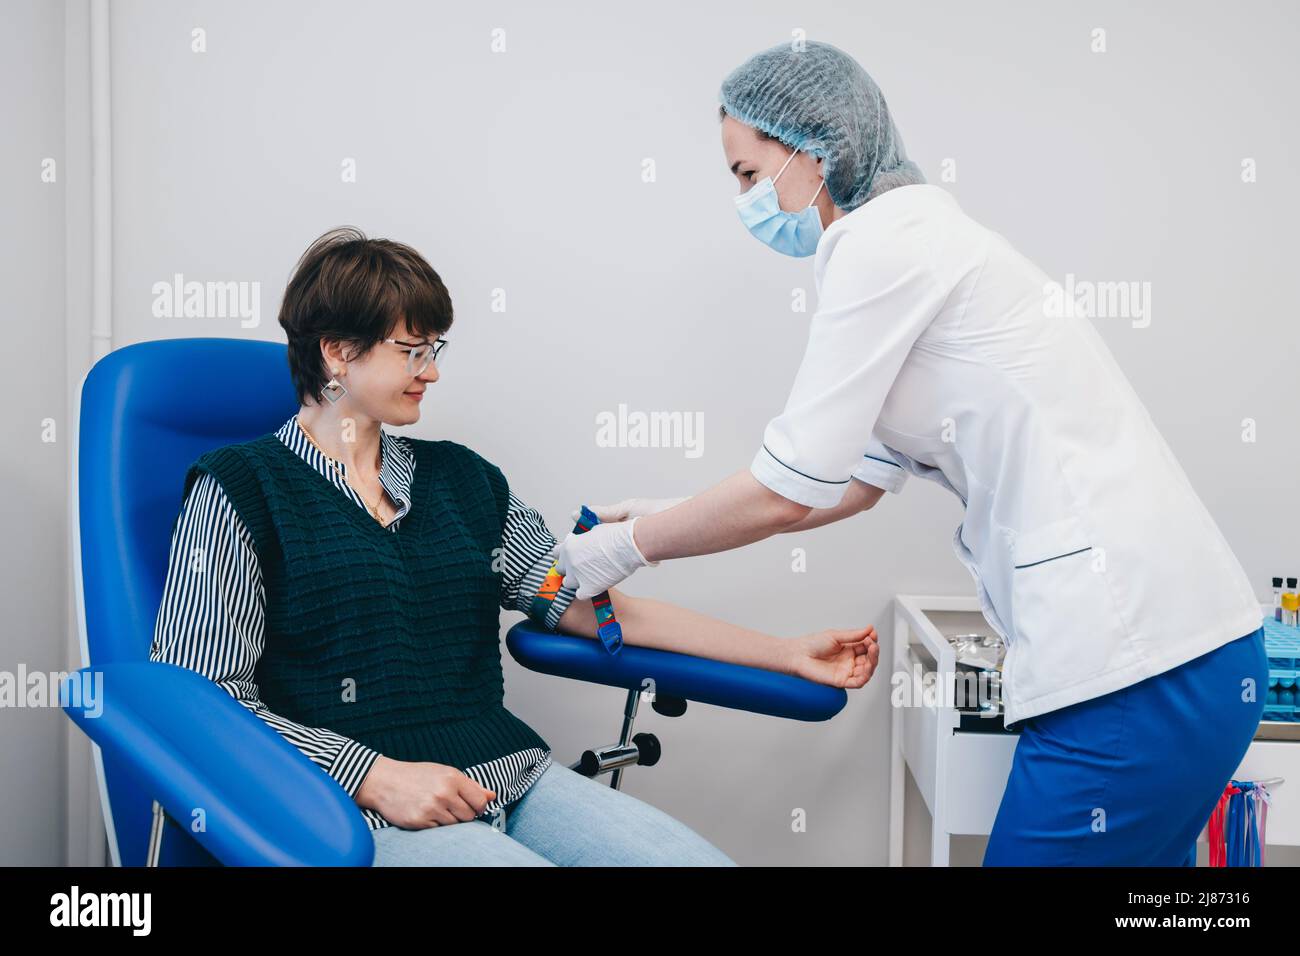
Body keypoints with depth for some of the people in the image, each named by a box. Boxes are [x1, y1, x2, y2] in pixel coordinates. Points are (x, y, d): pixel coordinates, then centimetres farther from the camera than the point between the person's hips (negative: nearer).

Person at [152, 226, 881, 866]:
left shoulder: (458, 477, 17)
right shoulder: (240, 490, 2)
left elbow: (588, 604, 14)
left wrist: (789, 654, 10)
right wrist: (376, 777, -15)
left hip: (508, 775, 5)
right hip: (357, 806, -4)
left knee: (707, 860, -17)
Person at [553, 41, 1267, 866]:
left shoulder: (884, 238, -10)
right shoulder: (917, 235, 18)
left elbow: (790, 490, -10)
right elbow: (855, 483, 22)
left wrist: (627, 547, 5)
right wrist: (667, 518, 24)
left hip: (1138, 668, -9)